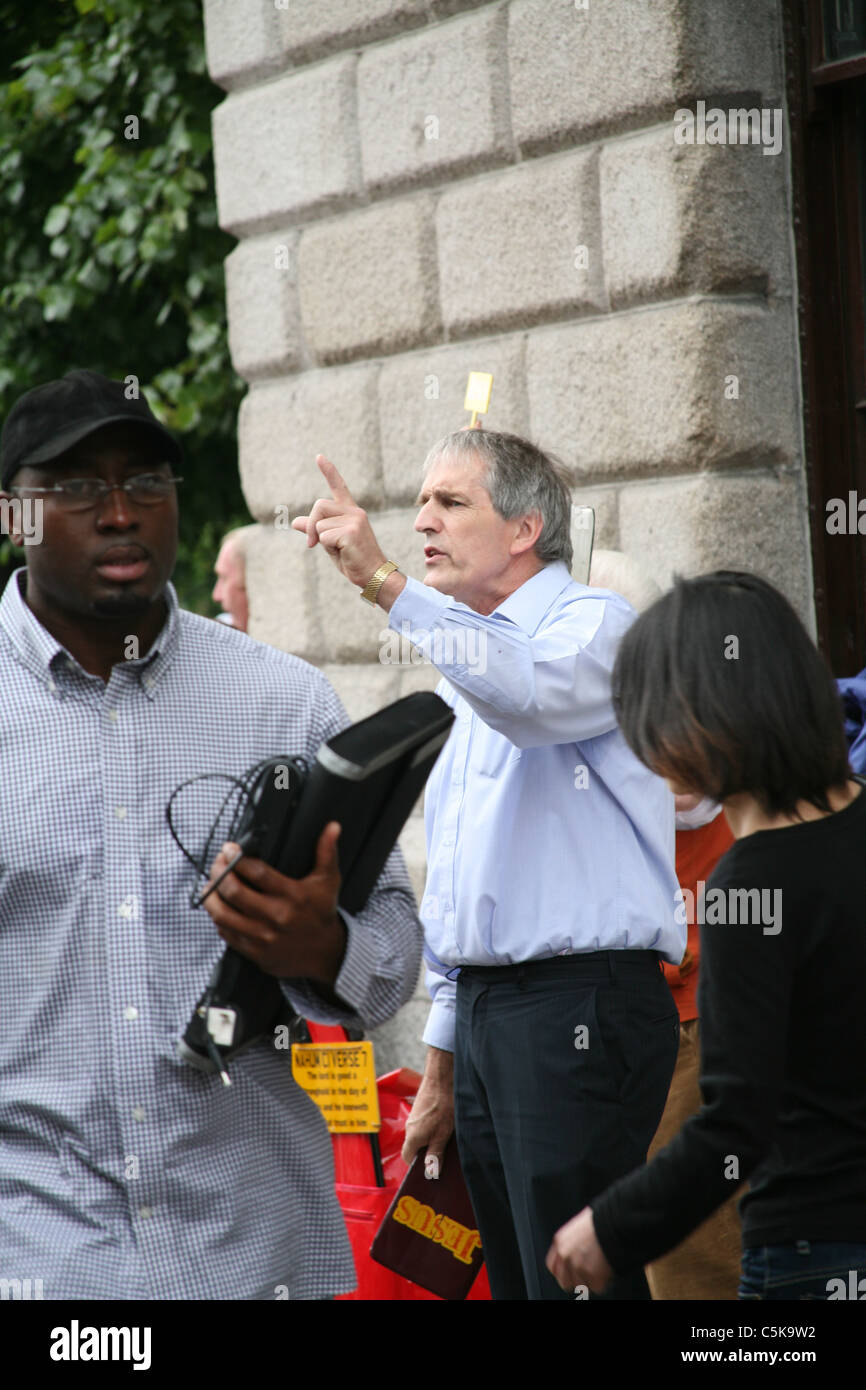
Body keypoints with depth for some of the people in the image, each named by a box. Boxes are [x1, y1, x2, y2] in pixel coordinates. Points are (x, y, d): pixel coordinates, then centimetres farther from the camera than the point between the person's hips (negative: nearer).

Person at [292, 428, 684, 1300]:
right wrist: (441, 1061, 24)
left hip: (578, 1006, -8)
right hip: (484, 1013, 8)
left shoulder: (592, 624, -2)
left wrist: (386, 584, -34)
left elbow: (531, 692, -28)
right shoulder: (465, 667, 23)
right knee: (514, 1280, 8)